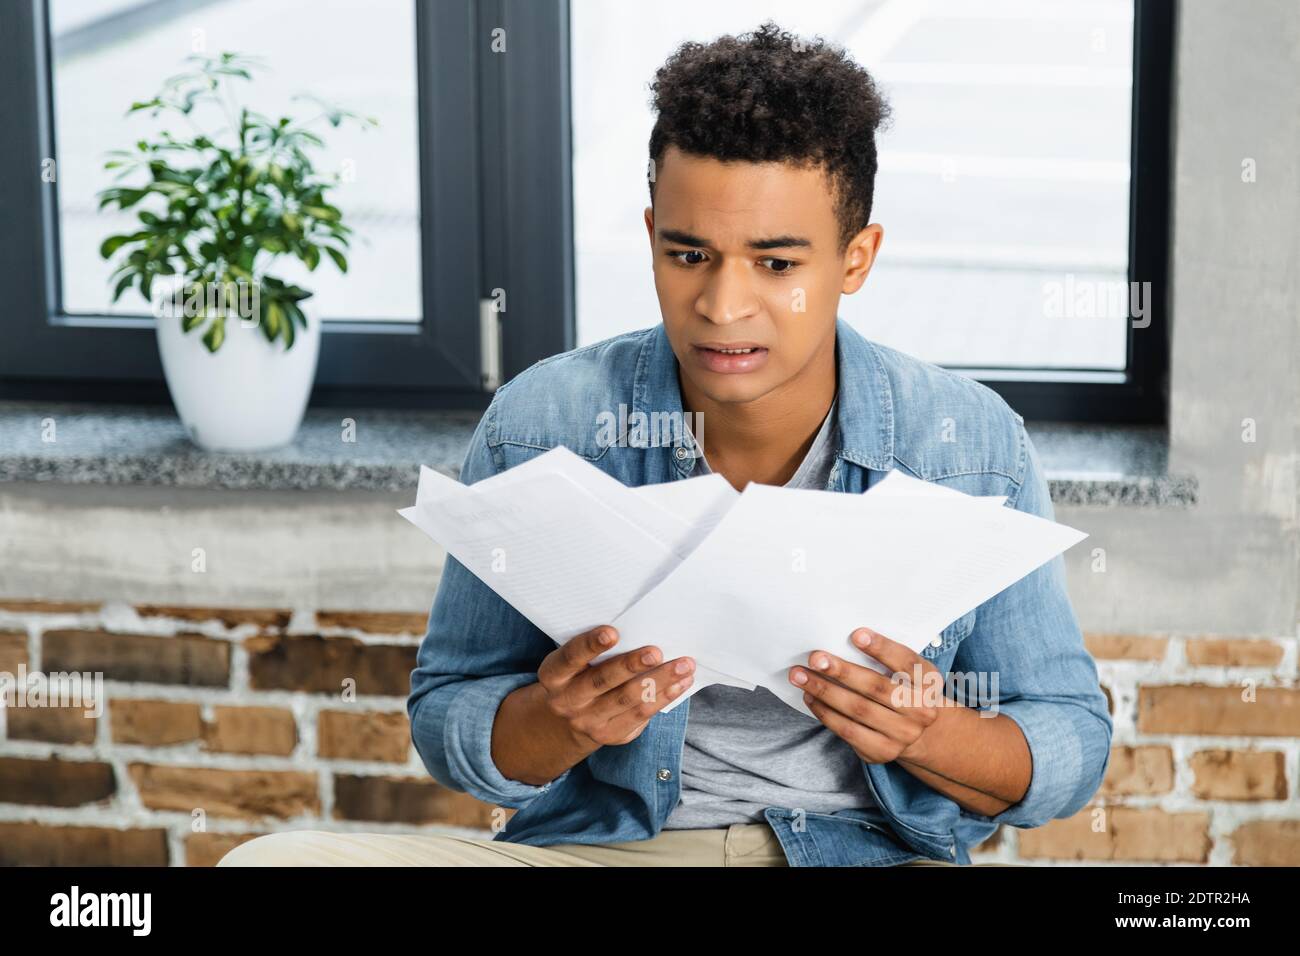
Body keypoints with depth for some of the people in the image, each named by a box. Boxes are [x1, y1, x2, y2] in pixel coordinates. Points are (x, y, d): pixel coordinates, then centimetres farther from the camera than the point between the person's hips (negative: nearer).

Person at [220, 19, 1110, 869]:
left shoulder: (974, 448, -4)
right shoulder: (538, 428, -5)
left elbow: (1071, 743, 3)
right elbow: (446, 720, 3)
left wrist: (929, 735, -19)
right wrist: (557, 721, -20)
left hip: (872, 849, 0)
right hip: (594, 842, 1)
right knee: (268, 859, -22)